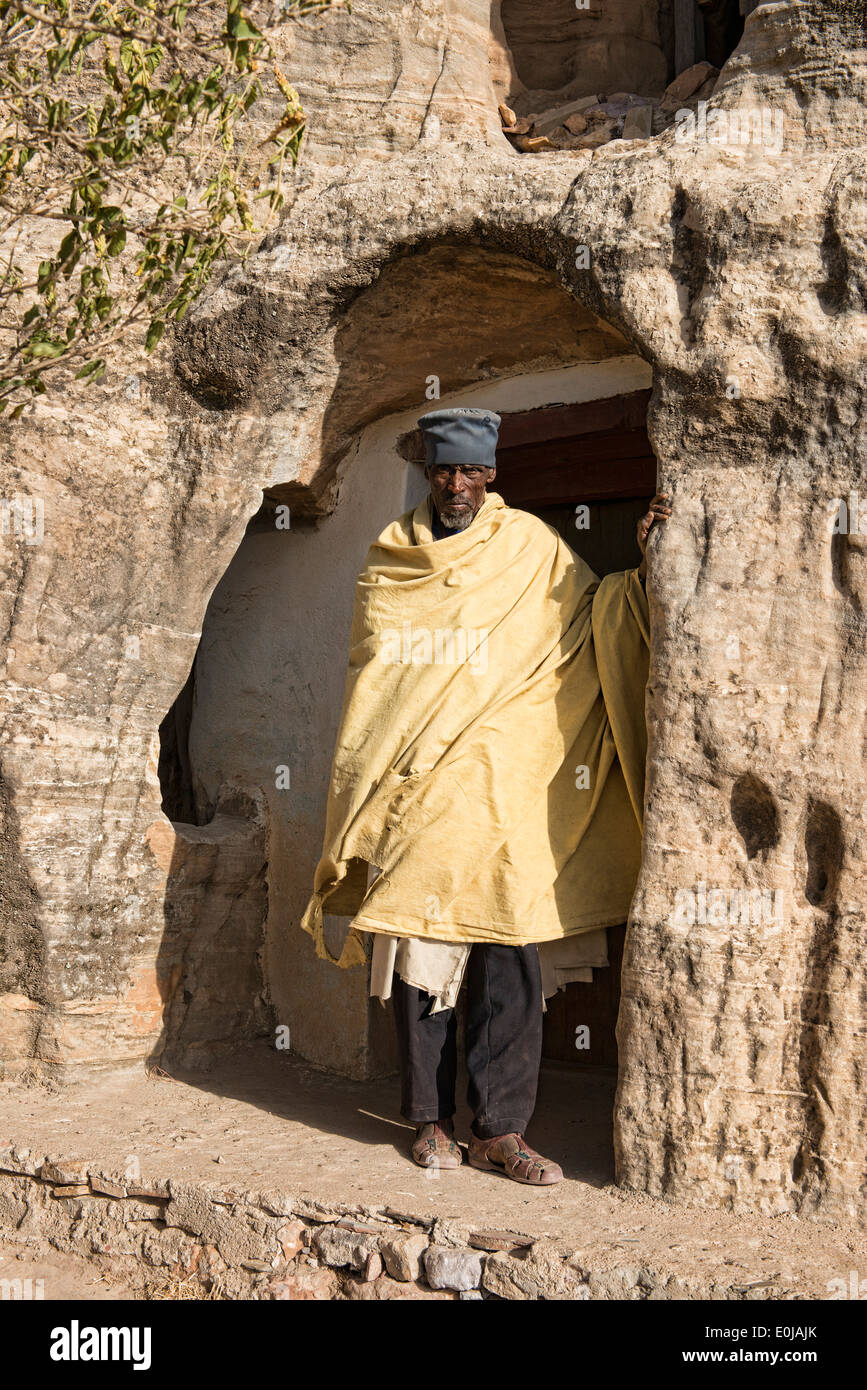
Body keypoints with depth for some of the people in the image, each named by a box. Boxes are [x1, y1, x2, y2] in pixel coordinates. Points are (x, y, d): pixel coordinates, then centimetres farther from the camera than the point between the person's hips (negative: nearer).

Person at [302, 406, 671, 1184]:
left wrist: (642, 566, -7)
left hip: (500, 791, -1)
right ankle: (431, 1121, 14)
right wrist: (366, 791, 15)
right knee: (419, 955, 4)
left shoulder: (531, 548, 7)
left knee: (511, 963, -5)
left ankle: (499, 1131, 3)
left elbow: (597, 617, 10)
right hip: (409, 789, 2)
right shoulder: (390, 559, 13)